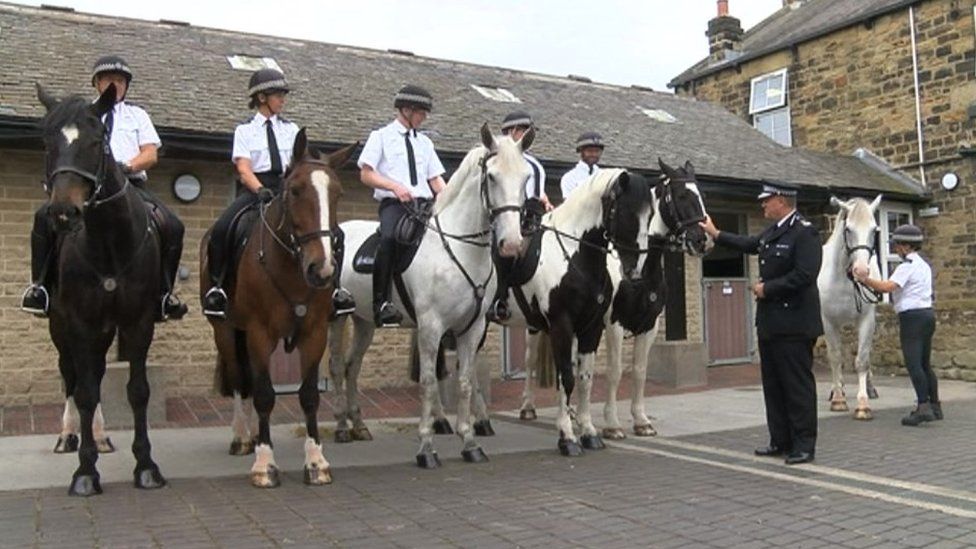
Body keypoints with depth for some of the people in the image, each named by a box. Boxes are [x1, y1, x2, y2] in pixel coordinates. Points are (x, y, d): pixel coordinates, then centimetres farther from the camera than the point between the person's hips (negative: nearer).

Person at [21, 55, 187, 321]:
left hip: (131, 184, 0)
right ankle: (39, 286, -15)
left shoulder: (138, 115, 21)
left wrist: (127, 165, -13)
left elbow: (151, 154, 8)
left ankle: (164, 293, -14)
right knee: (45, 217, -26)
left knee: (173, 226, -24)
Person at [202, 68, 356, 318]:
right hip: (254, 189, -2)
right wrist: (261, 190, -23)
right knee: (221, 229, -28)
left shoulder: (291, 129, 17)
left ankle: (333, 287, -11)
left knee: (330, 229, -19)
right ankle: (217, 286, -12)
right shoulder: (245, 130, 9)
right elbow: (244, 170, -3)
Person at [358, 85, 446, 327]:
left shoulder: (424, 142, 22)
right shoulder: (381, 137, 8)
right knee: (389, 238, -35)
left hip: (424, 204, 5)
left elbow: (436, 179, 18)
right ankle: (381, 302, -31)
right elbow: (366, 174, 2)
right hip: (393, 204, -5)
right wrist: (394, 186, -15)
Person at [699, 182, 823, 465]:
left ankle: (804, 445, 9)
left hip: (793, 323, -9)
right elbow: (750, 244, 30)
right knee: (773, 385, 14)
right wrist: (715, 234, 32)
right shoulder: (773, 231, 11)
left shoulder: (805, 232, -16)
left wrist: (767, 288, -16)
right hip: (770, 322, 10)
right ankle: (781, 441, 23)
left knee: (798, 385, -1)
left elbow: (804, 275, -25)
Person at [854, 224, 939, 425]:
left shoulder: (907, 266, -13)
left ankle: (924, 407, -16)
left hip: (911, 317, -10)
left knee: (913, 363, -11)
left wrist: (865, 280, -23)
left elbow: (888, 287, -25)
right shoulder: (924, 265, 17)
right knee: (925, 363, 16)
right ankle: (935, 406, 23)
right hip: (927, 314, 10)